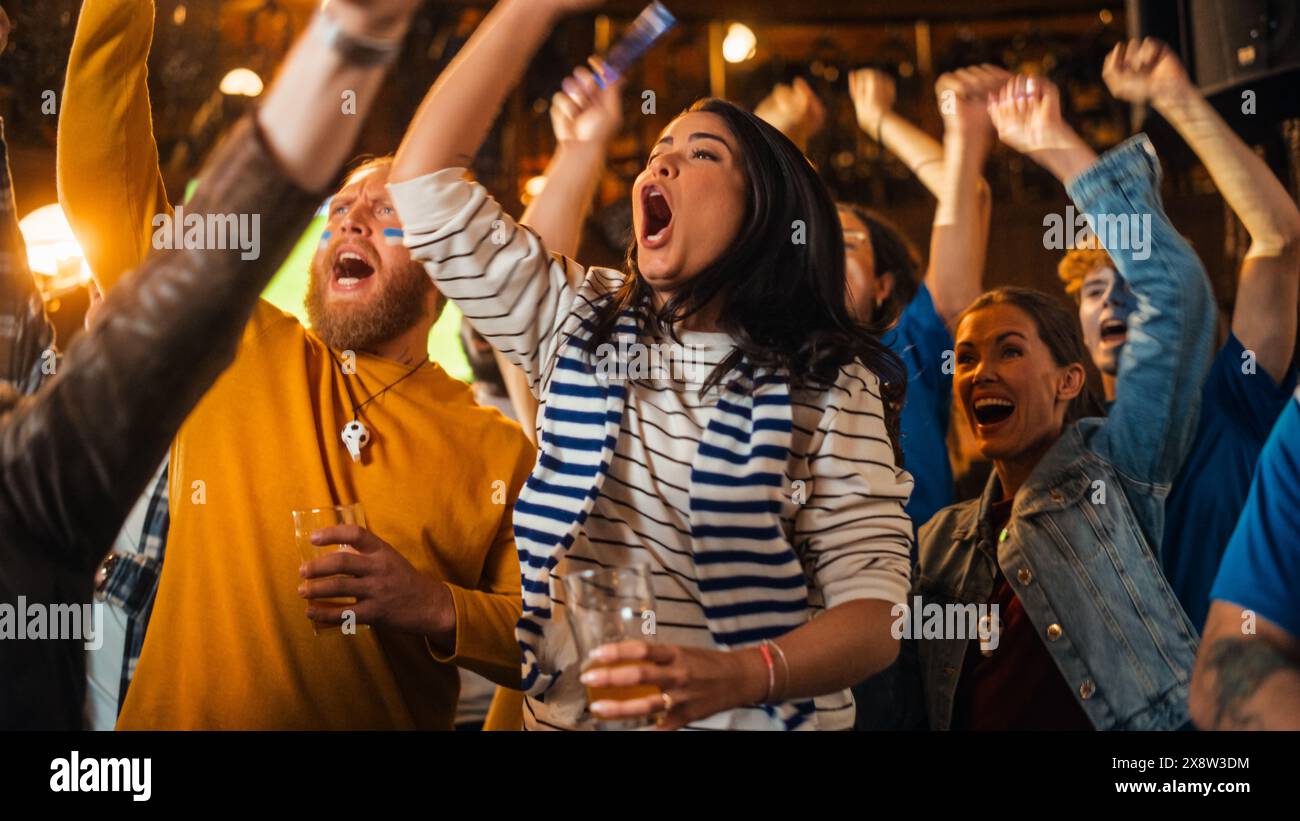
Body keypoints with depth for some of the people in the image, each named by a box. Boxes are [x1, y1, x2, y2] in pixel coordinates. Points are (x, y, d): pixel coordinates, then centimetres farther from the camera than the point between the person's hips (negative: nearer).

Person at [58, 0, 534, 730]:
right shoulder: (239, 356, 0)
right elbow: (103, 180, -3)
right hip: (184, 715, 1)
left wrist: (438, 608, -20)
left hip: (388, 716, -1)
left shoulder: (498, 453, -2)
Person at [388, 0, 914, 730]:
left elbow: (874, 609, -14)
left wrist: (733, 677, -33)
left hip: (752, 720, -3)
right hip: (563, 713, 4)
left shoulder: (828, 388, -8)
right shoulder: (580, 323, 4)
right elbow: (426, 179, -1)